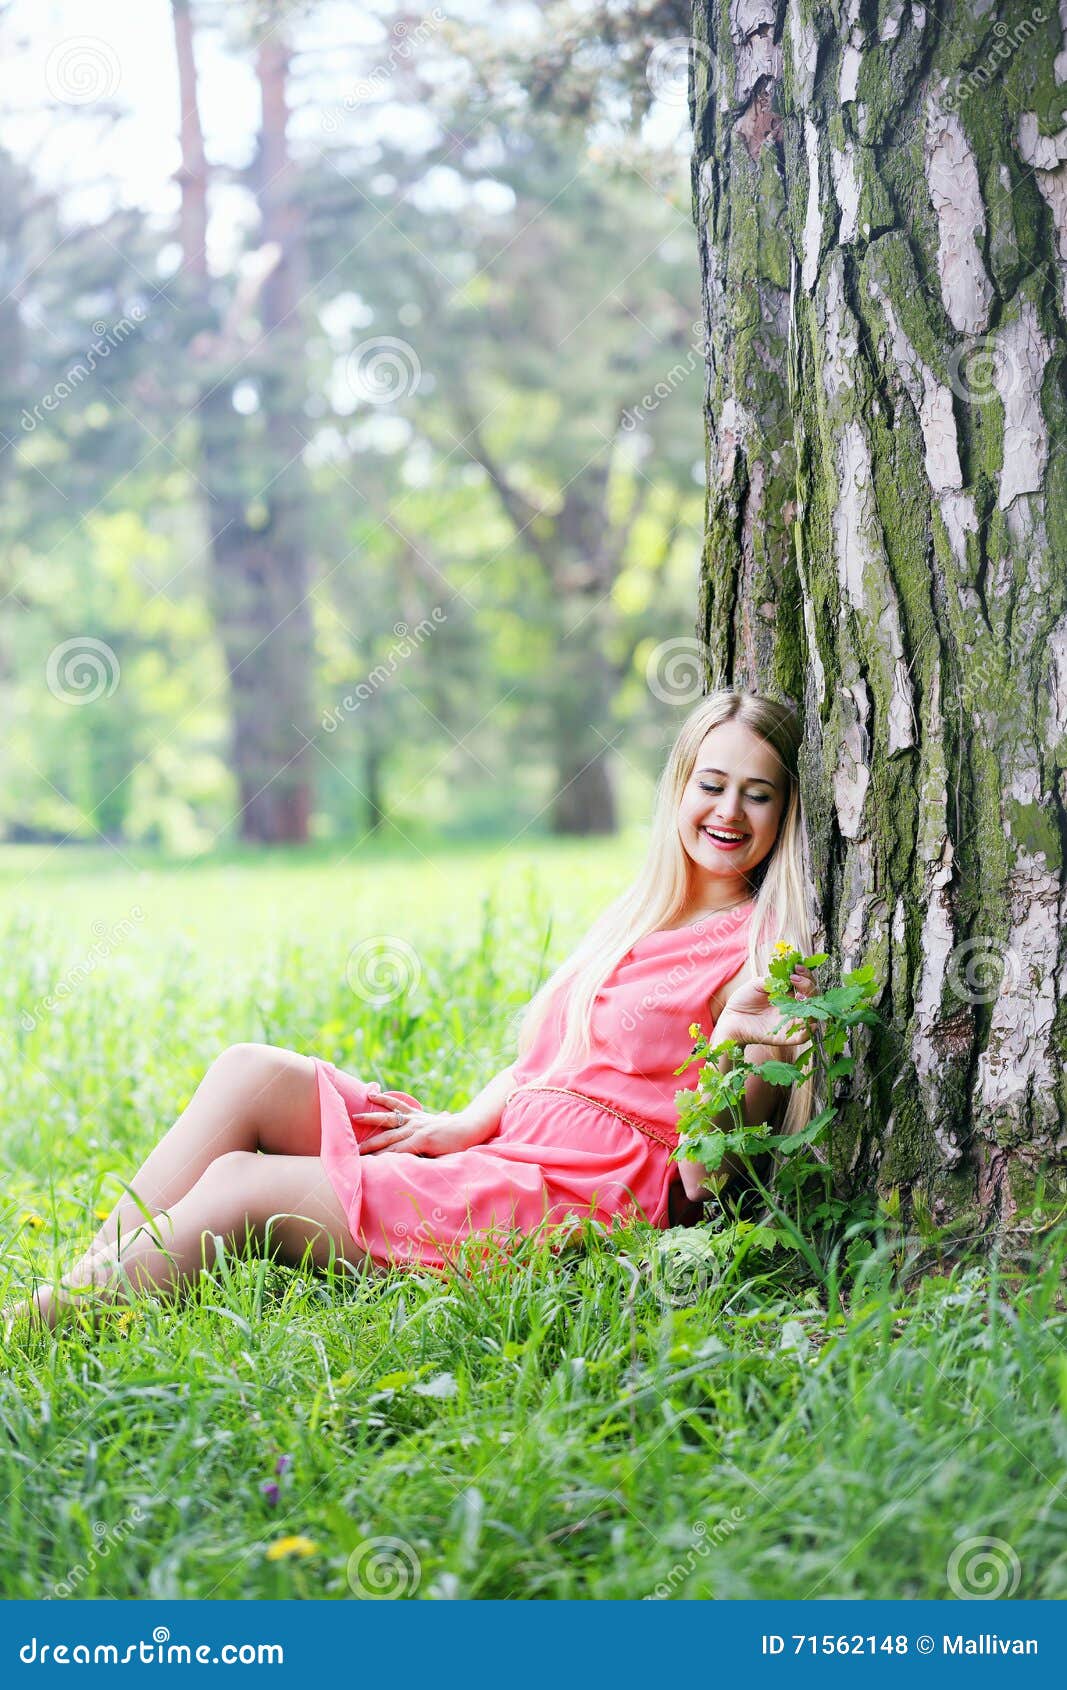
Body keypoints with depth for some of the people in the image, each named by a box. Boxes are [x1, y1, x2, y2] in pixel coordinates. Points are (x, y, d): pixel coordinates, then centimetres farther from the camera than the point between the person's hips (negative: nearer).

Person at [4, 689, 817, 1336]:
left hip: (579, 1195, -8)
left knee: (240, 1190, -18)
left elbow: (706, 1175, -8)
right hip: (504, 1154, 8)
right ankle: (86, 1283, -13)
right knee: (252, 1071, -8)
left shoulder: (764, 955, -2)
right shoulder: (636, 918, 21)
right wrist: (466, 1124, 2)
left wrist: (732, 1045, -24)